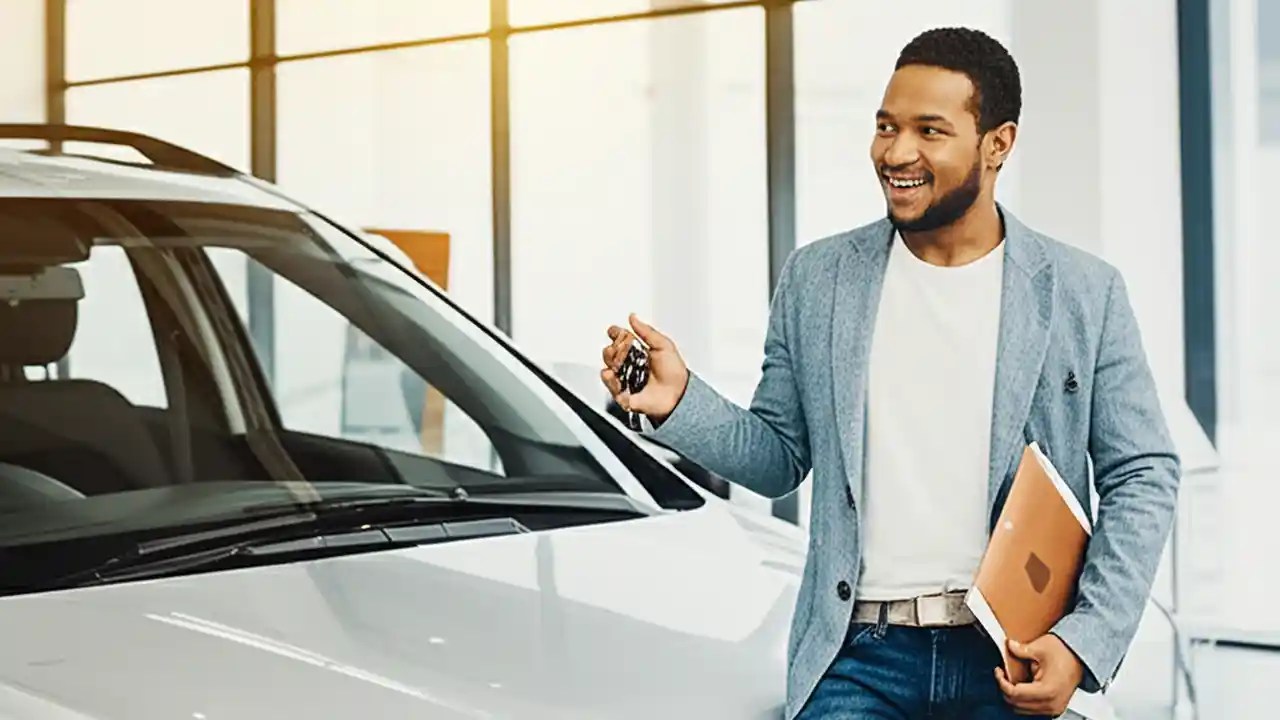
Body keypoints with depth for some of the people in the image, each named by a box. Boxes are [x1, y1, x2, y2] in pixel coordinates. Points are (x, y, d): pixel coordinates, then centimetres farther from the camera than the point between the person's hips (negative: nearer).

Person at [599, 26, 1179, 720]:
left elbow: (1144, 478, 2)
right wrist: (680, 403, -7)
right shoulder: (814, 279, 7)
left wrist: (1087, 640, -8)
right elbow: (780, 458, 11)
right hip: (860, 656, 1)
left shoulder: (1086, 293, 2)